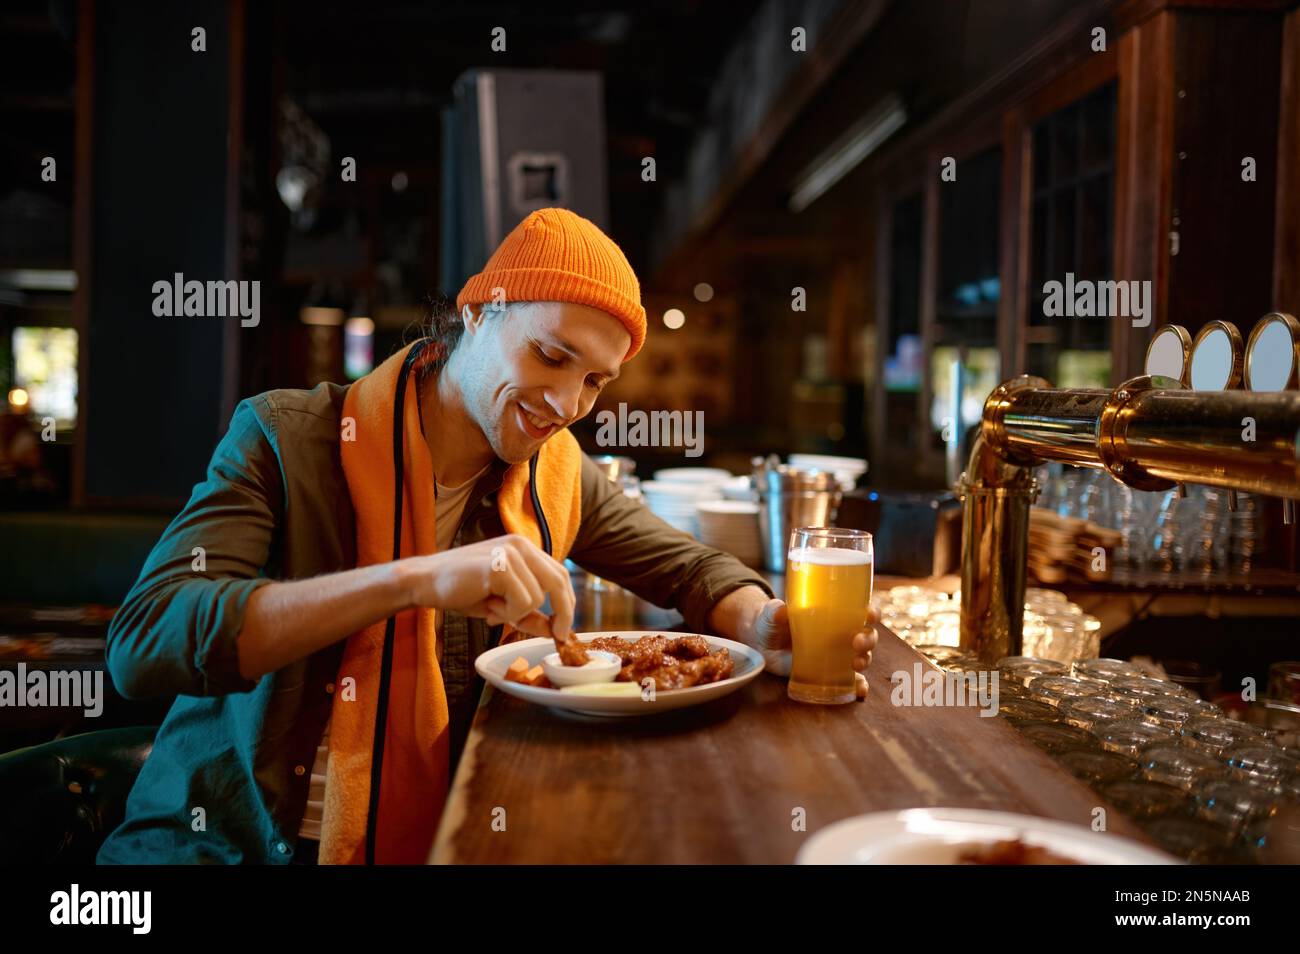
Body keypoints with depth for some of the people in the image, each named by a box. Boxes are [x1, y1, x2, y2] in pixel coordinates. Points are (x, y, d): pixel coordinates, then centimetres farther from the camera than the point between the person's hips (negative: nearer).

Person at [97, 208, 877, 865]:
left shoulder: (557, 475, 1)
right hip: (225, 839, -3)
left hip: (433, 837, 4)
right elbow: (142, 642, -23)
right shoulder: (287, 436, -12)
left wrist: (768, 627, -12)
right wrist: (415, 579, -35)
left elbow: (689, 569, 12)